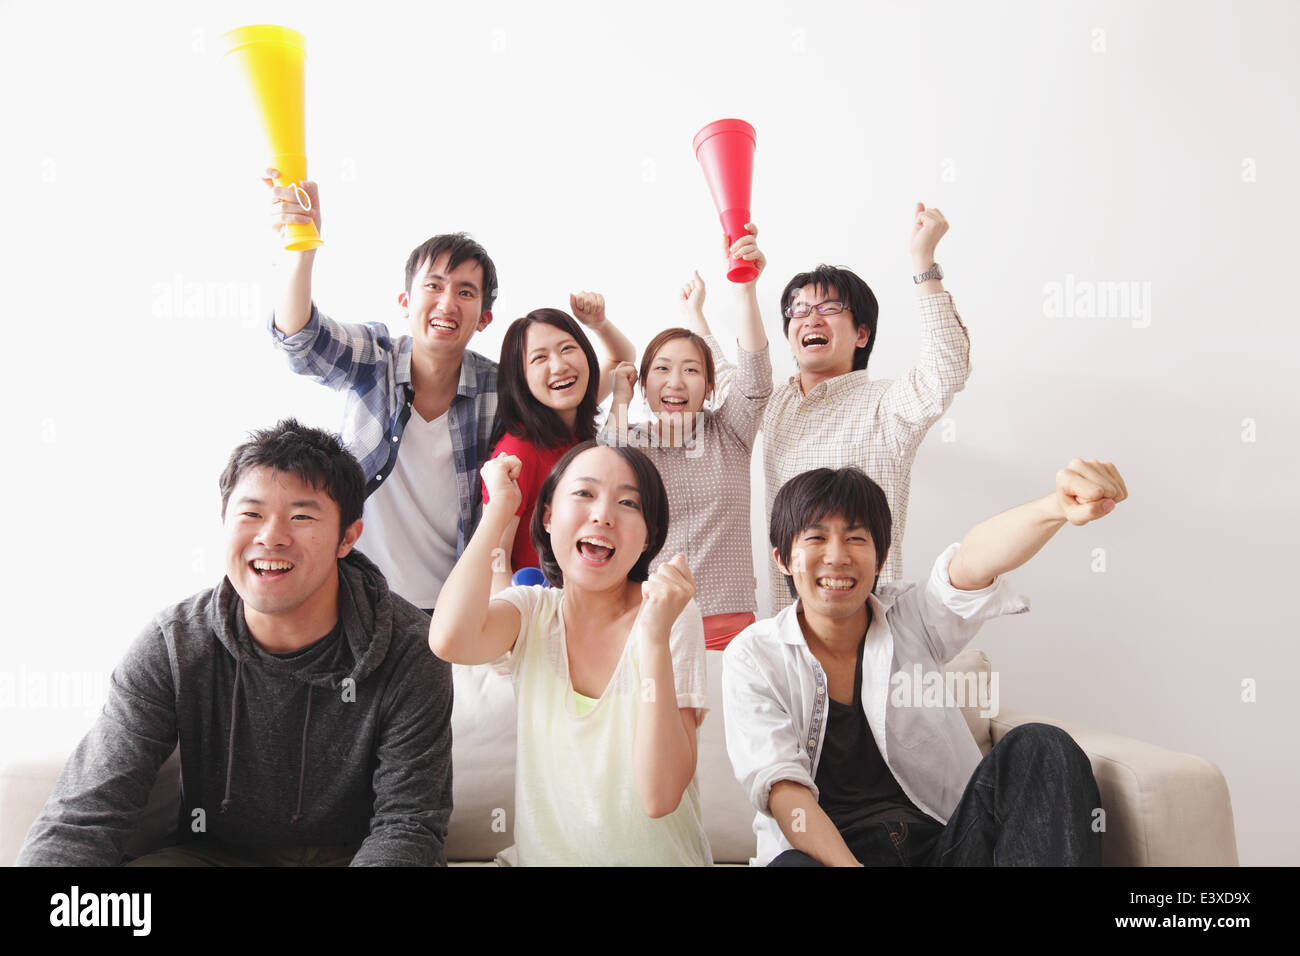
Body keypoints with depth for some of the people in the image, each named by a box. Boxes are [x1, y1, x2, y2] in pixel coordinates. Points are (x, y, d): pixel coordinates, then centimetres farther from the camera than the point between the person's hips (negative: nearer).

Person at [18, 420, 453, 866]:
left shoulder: (410, 650, -17)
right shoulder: (171, 646, -12)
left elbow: (408, 824, -16)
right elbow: (82, 817, -15)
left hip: (359, 853, -2)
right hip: (212, 853, 2)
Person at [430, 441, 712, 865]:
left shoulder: (674, 615, -8)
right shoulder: (531, 611, 0)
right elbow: (451, 640, -23)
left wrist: (655, 636, -24)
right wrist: (498, 508, -12)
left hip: (658, 857, -2)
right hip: (545, 853, 2)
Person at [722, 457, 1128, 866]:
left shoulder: (911, 618, 5)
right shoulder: (754, 657, 1)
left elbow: (973, 560, -18)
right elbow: (782, 786, -12)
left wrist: (1057, 507, -39)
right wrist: (846, 864, -30)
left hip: (946, 838, 3)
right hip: (824, 850, -3)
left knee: (1039, 747, -21)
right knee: (790, 865, -39)